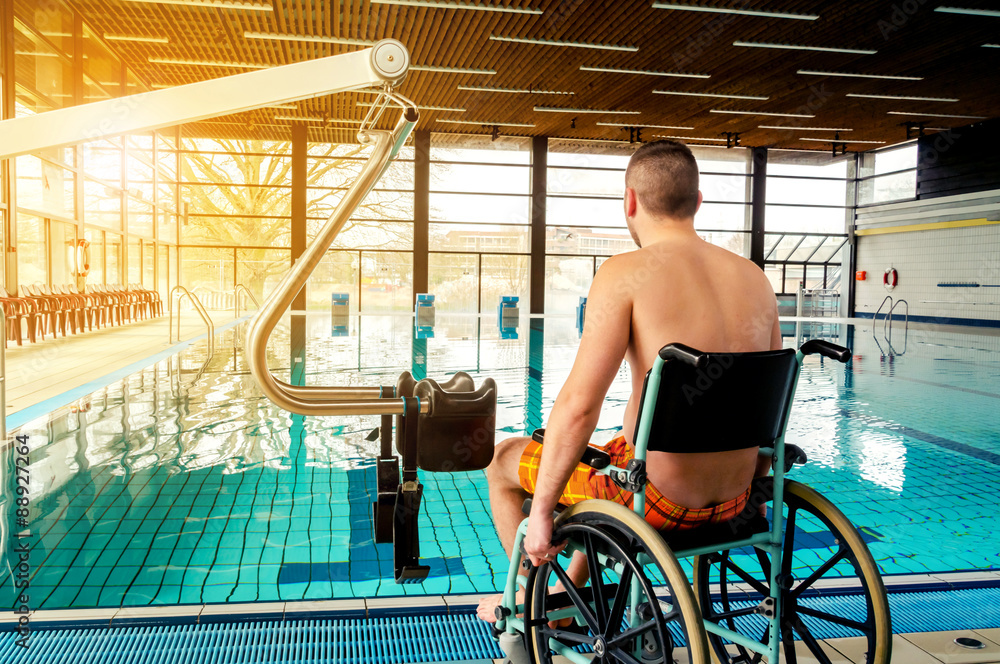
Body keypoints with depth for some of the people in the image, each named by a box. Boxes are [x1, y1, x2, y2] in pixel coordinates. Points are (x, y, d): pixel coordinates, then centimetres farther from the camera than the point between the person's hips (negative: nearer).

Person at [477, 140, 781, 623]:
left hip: (659, 502, -7)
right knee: (608, 451, 36)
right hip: (733, 503, 7)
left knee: (503, 462, 17)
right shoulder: (754, 278, 4)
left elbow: (578, 406, -22)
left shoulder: (627, 273, -16)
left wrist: (541, 511, -11)